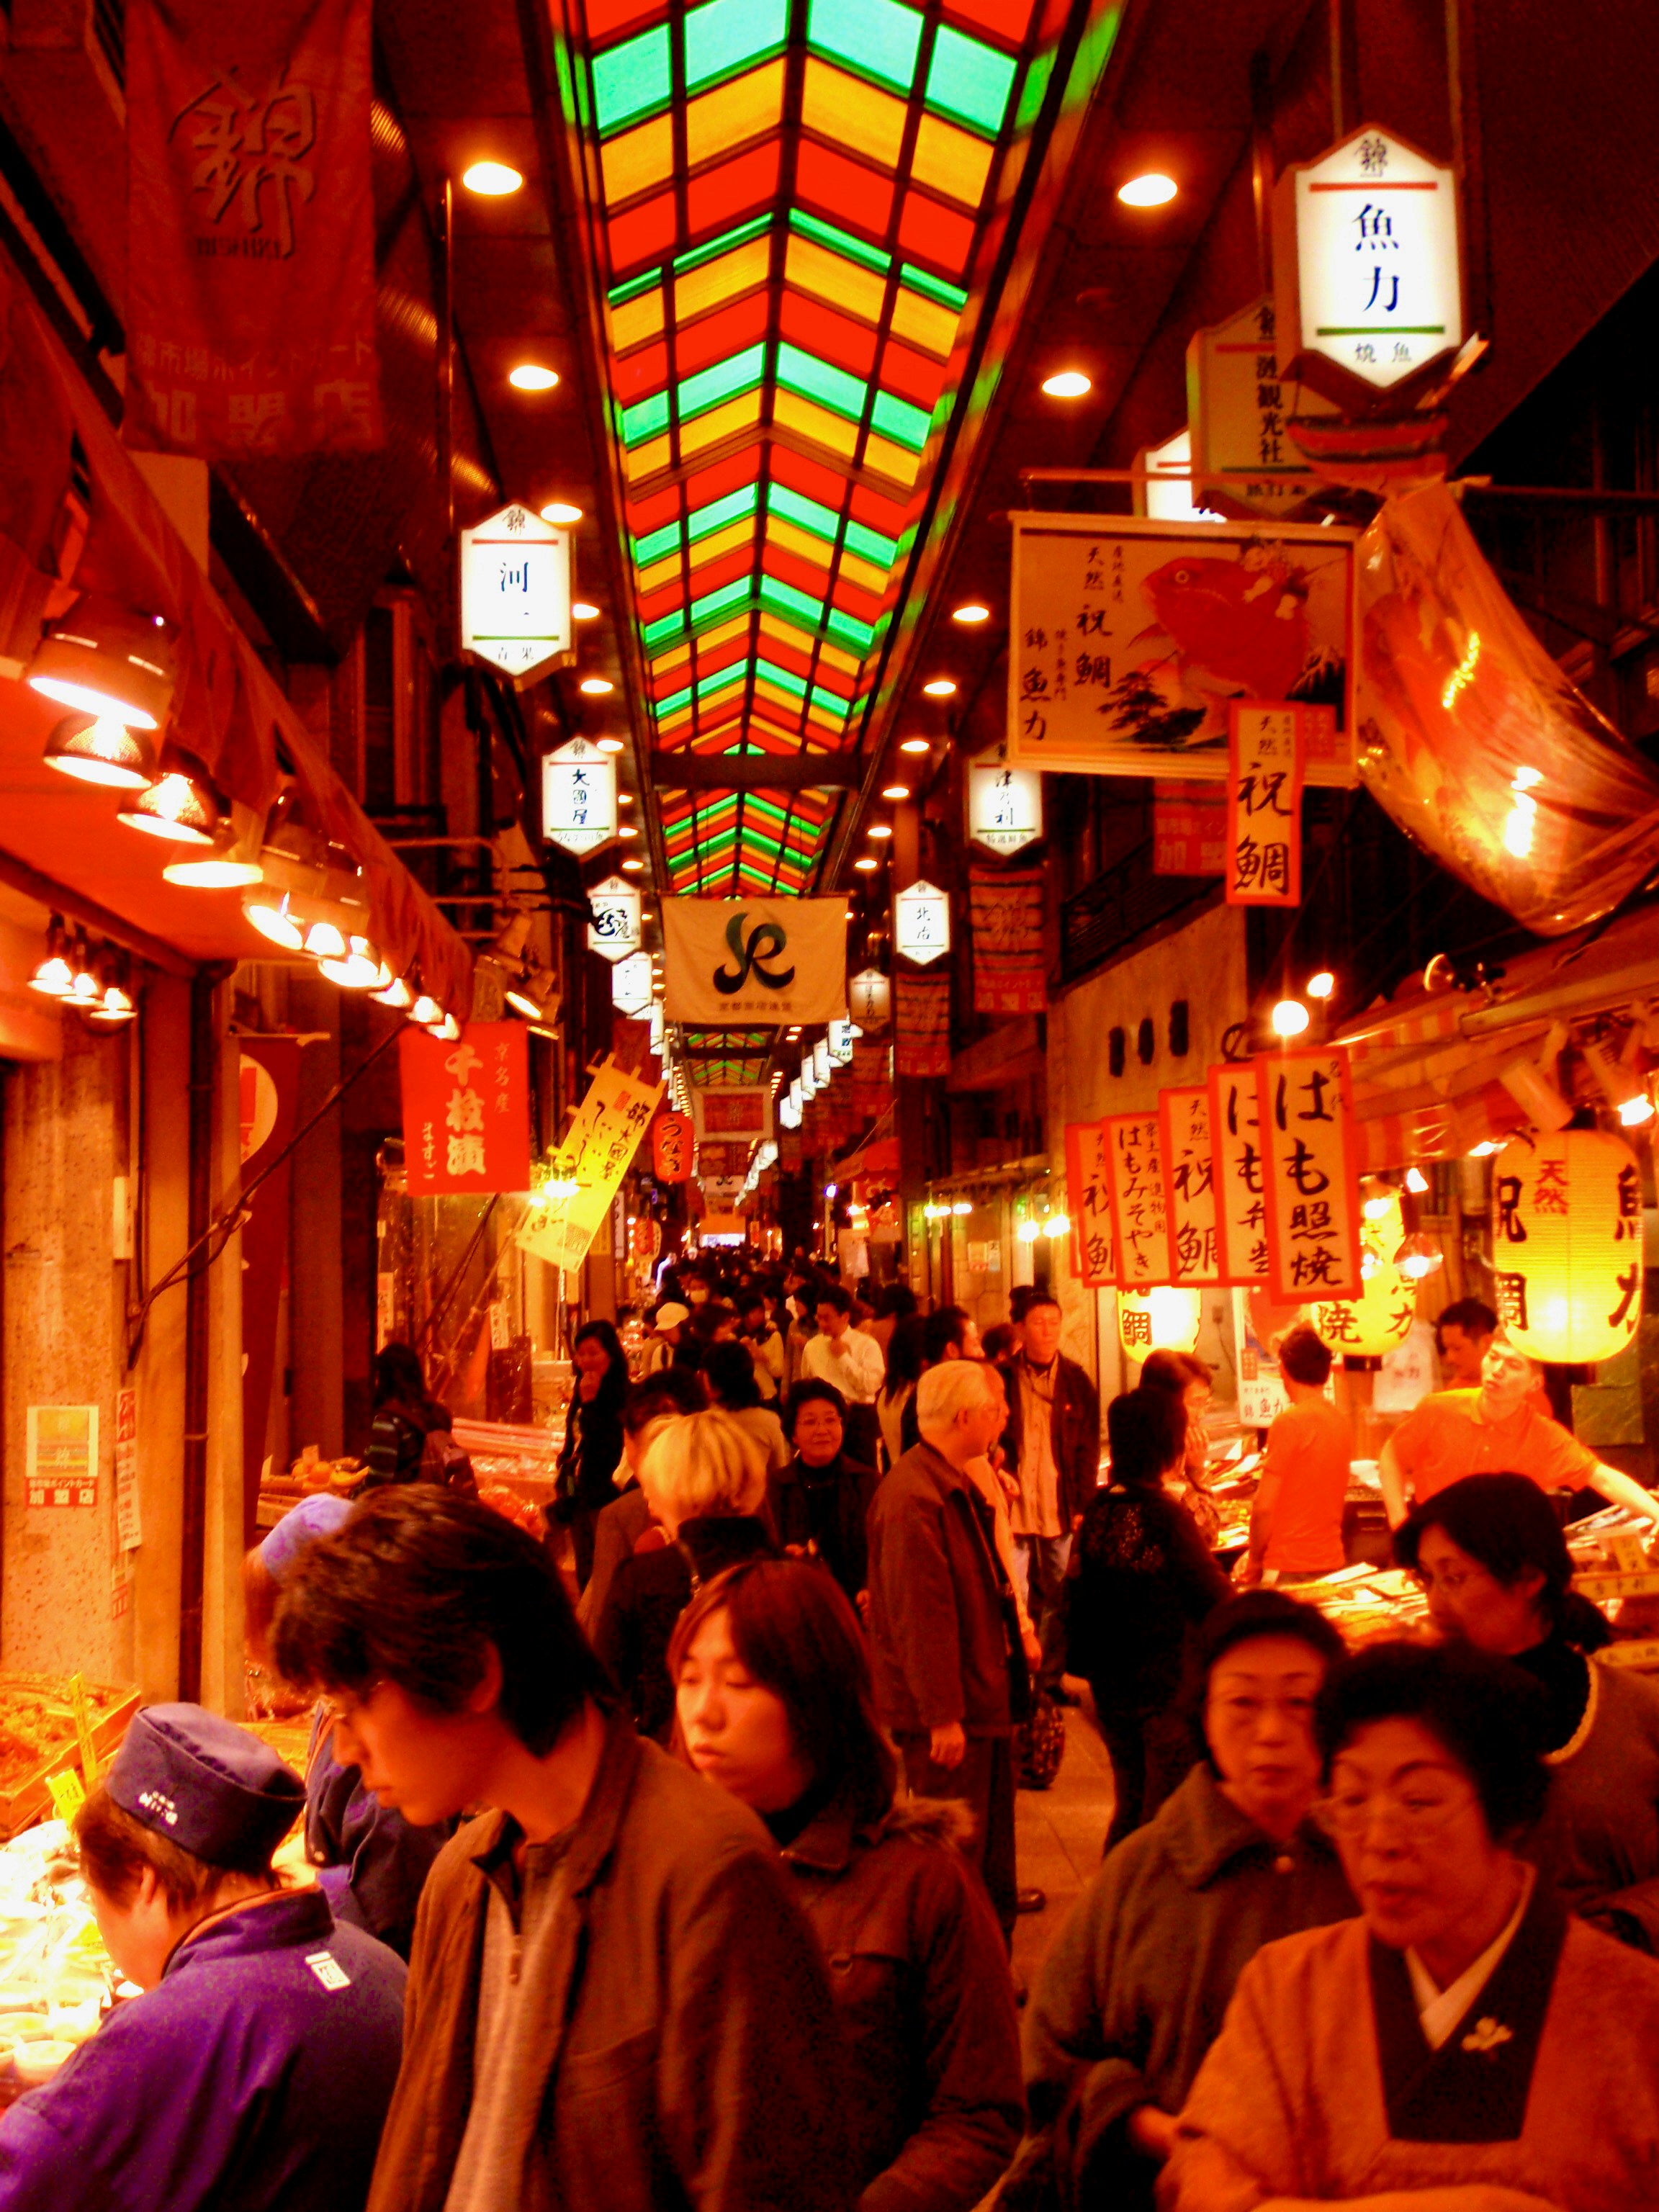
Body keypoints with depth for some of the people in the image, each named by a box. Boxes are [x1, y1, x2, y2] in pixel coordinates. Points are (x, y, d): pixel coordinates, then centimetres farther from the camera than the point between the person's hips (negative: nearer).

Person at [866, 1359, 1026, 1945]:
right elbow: (920, 1617, -23)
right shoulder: (911, 1497, -21)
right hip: (945, 1717, -10)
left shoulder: (959, 1488, 14)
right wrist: (942, 1715, -23)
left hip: (982, 1701, 10)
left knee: (992, 1850, 18)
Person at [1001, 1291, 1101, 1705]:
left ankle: (1051, 1676, 22)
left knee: (1057, 1598, 10)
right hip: (1013, 1507, -2)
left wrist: (1082, 1504, 1)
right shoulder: (1003, 1379, -1)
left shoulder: (1077, 1383, 5)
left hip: (1060, 1510, 2)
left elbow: (1088, 1449, 7)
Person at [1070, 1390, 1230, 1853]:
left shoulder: (1096, 1509, 1)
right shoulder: (1164, 1514, -19)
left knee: (1130, 1807, 19)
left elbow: (1080, 1592, 8)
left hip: (1111, 1687, 7)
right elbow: (1212, 1598, -13)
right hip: (1167, 1686, -7)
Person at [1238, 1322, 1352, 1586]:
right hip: (1332, 1562, 7)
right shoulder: (1342, 1421, 7)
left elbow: (1264, 1508, -15)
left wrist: (1254, 1560, -1)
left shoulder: (1289, 1422, -14)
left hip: (1287, 1569, -7)